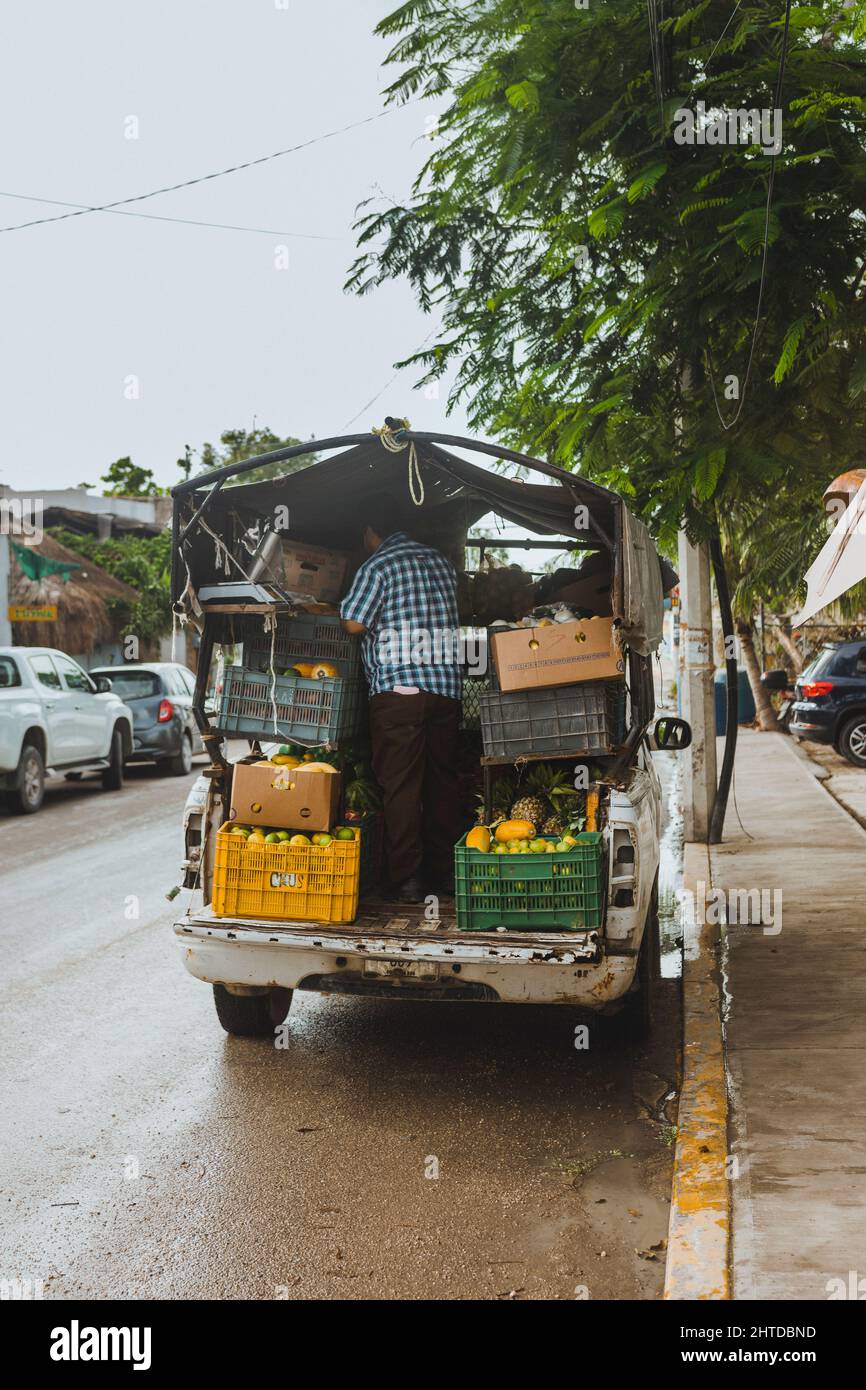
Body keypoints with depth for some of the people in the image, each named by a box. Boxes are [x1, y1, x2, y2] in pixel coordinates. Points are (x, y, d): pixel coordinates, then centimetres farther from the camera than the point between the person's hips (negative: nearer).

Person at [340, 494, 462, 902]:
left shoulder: (377, 566, -5)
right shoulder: (440, 562, 16)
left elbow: (354, 623, -10)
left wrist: (342, 607, 11)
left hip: (397, 687, -6)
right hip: (447, 685, 6)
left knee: (400, 784, -2)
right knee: (442, 780, 12)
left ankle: (406, 879, -3)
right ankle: (444, 872, 18)